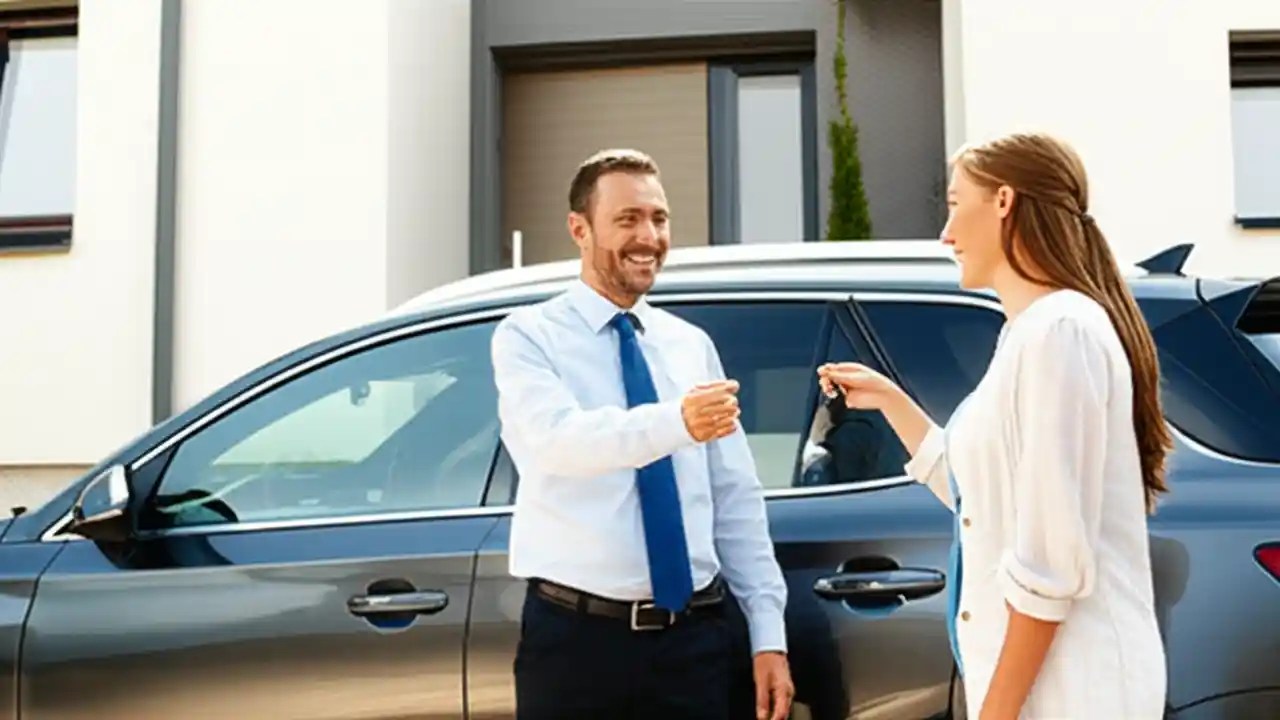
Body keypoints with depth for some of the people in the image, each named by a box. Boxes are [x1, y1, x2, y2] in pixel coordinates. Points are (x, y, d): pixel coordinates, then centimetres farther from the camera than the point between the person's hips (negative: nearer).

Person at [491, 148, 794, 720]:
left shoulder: (692, 345, 10)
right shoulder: (528, 336, -3)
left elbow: (737, 499, 9)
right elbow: (557, 439, -23)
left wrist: (768, 636, 4)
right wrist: (676, 422, -39)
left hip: (694, 637, 4)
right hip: (575, 636, -3)